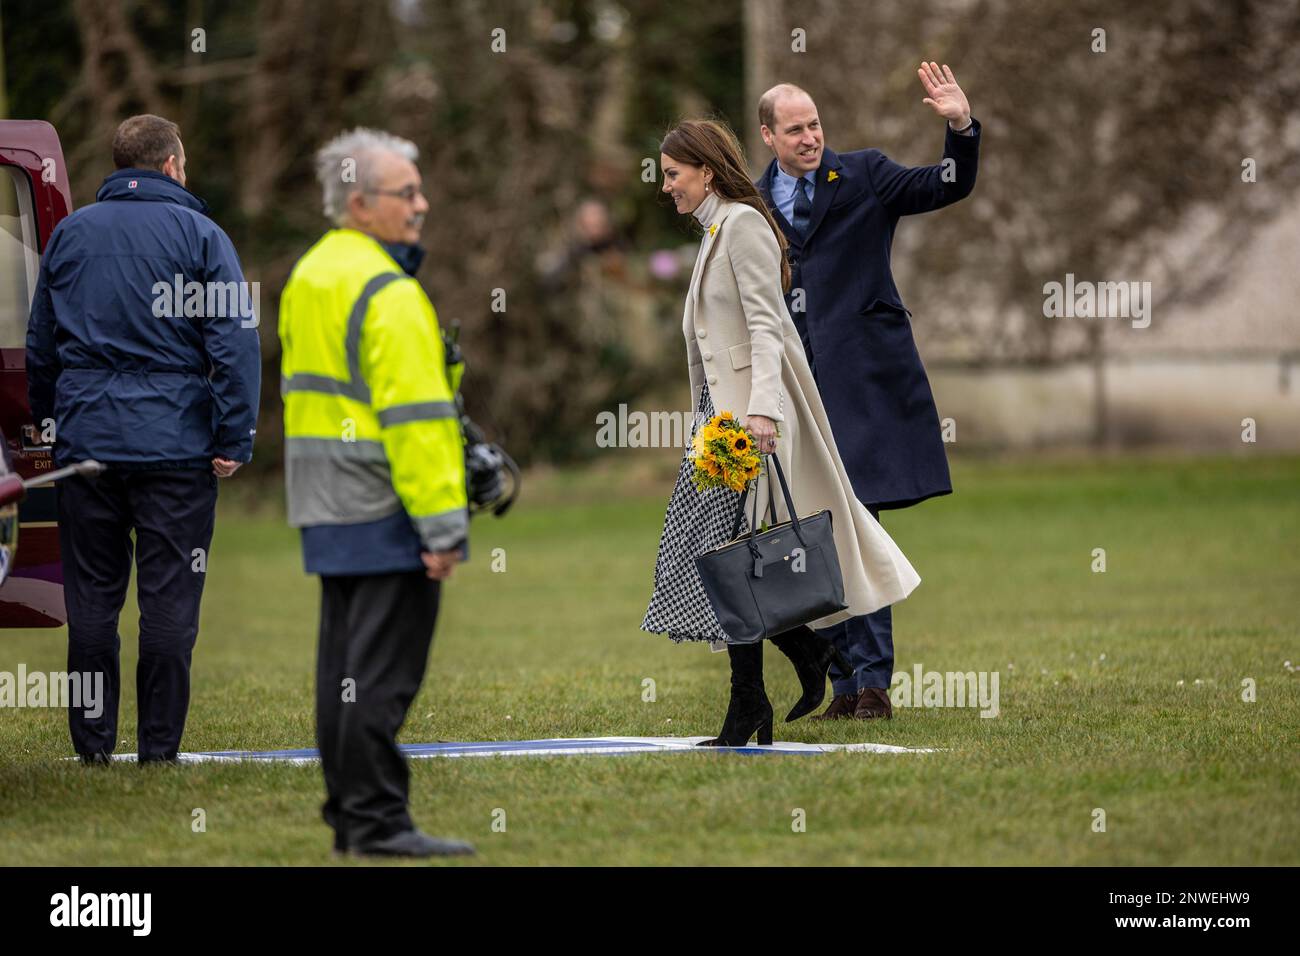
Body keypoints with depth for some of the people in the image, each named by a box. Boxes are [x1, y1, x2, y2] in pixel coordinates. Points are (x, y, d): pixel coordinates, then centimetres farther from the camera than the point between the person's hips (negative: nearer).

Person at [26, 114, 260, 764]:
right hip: (175, 439, -3)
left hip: (85, 435, 3)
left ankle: (92, 744, 10)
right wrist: (235, 439, -8)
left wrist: (47, 421, 25)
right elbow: (234, 342, -9)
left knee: (91, 596, 8)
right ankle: (159, 747, 1)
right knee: (169, 599, 1)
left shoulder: (69, 234, 9)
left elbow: (39, 344, 15)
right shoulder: (200, 234, -2)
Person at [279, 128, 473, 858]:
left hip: (327, 509, 10)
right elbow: (414, 415, -20)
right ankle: (378, 822, -7)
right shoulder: (387, 293, -16)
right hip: (386, 512, -10)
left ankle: (350, 814, 18)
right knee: (384, 670, -7)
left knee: (346, 661, 13)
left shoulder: (309, 277, 15)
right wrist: (443, 524, -20)